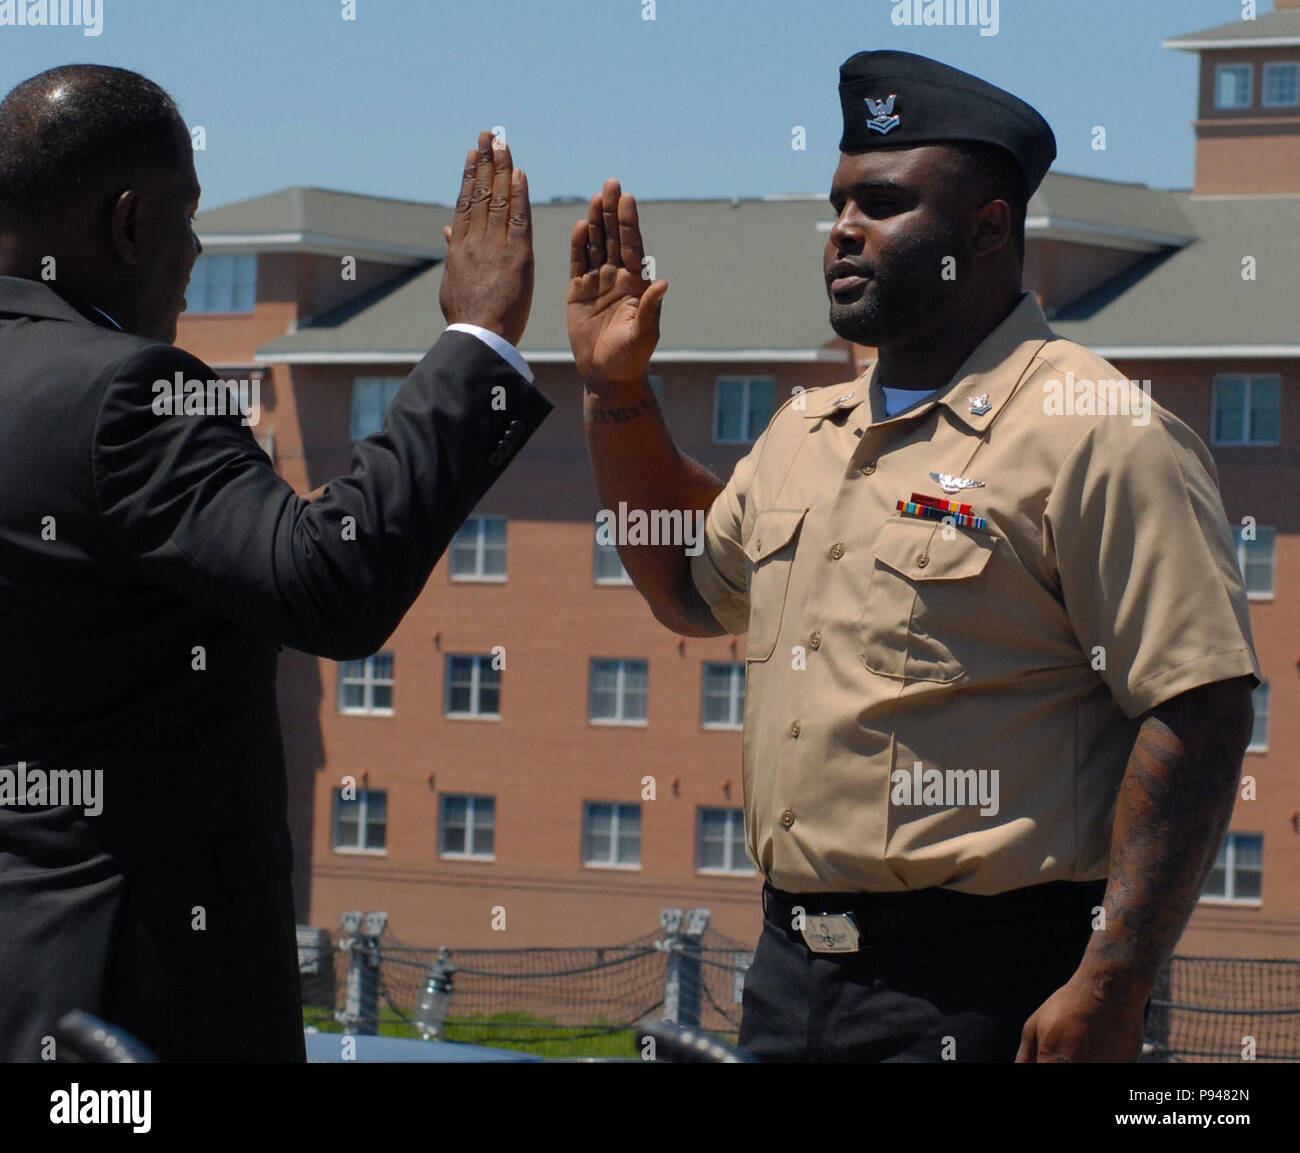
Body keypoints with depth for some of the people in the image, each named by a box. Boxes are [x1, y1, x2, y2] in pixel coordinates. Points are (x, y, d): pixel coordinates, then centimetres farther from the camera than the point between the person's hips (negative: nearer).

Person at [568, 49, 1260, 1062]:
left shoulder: (1101, 435, -12)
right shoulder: (805, 435, 14)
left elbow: (1197, 713, -17)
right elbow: (691, 589, 32)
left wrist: (1110, 991, -22)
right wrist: (616, 388, 18)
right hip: (791, 973, 8)